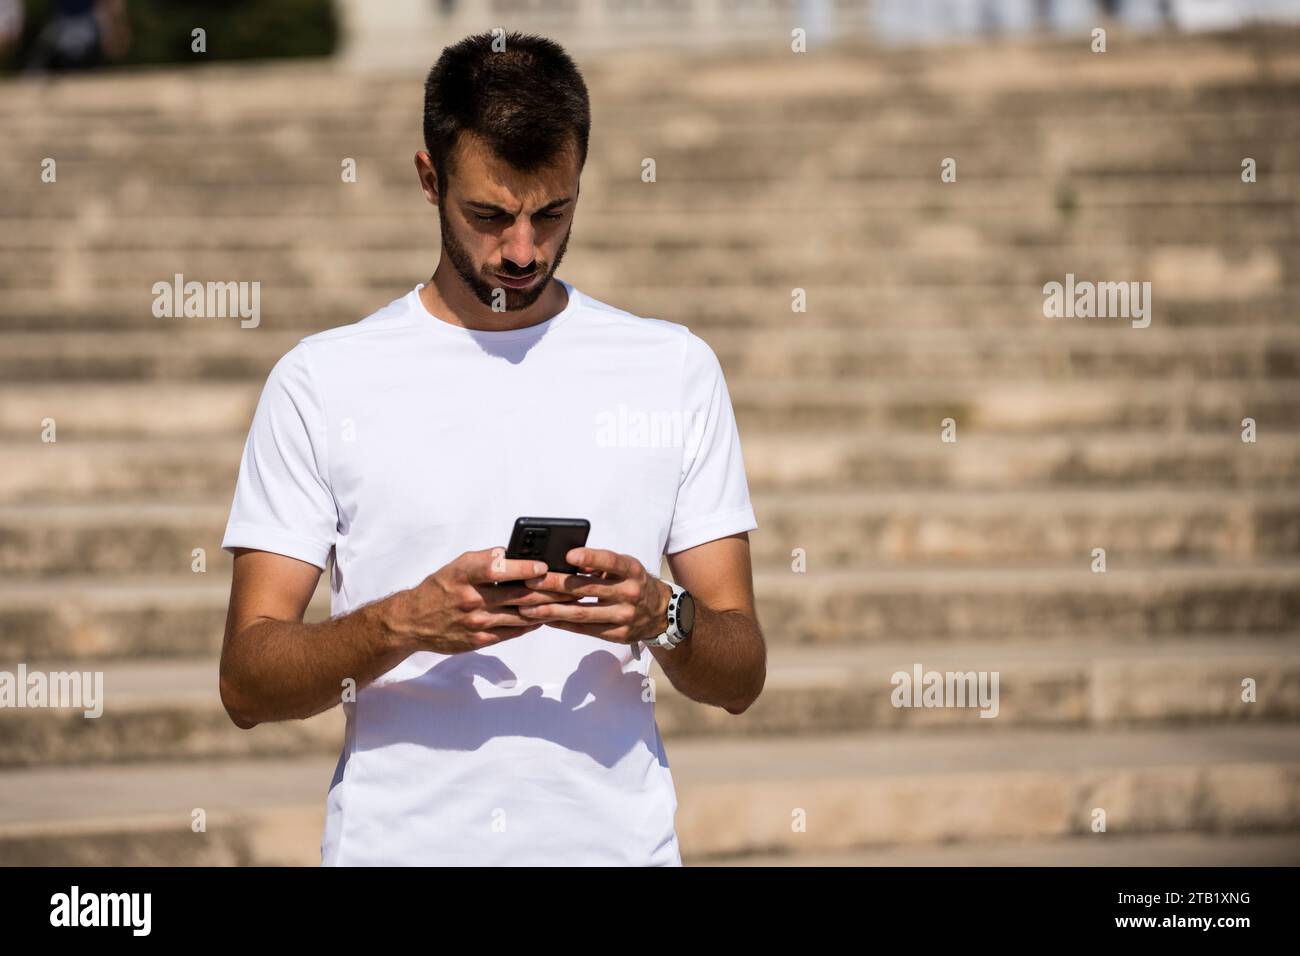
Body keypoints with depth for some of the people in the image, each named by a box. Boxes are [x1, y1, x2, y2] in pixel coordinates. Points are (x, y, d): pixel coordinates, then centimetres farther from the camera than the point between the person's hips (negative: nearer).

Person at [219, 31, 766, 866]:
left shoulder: (676, 370, 7)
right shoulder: (322, 381, 3)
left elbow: (741, 677, 7)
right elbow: (248, 683, 0)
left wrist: (661, 617, -12)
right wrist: (404, 623, -16)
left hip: (613, 839, 0)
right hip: (397, 843, 0)